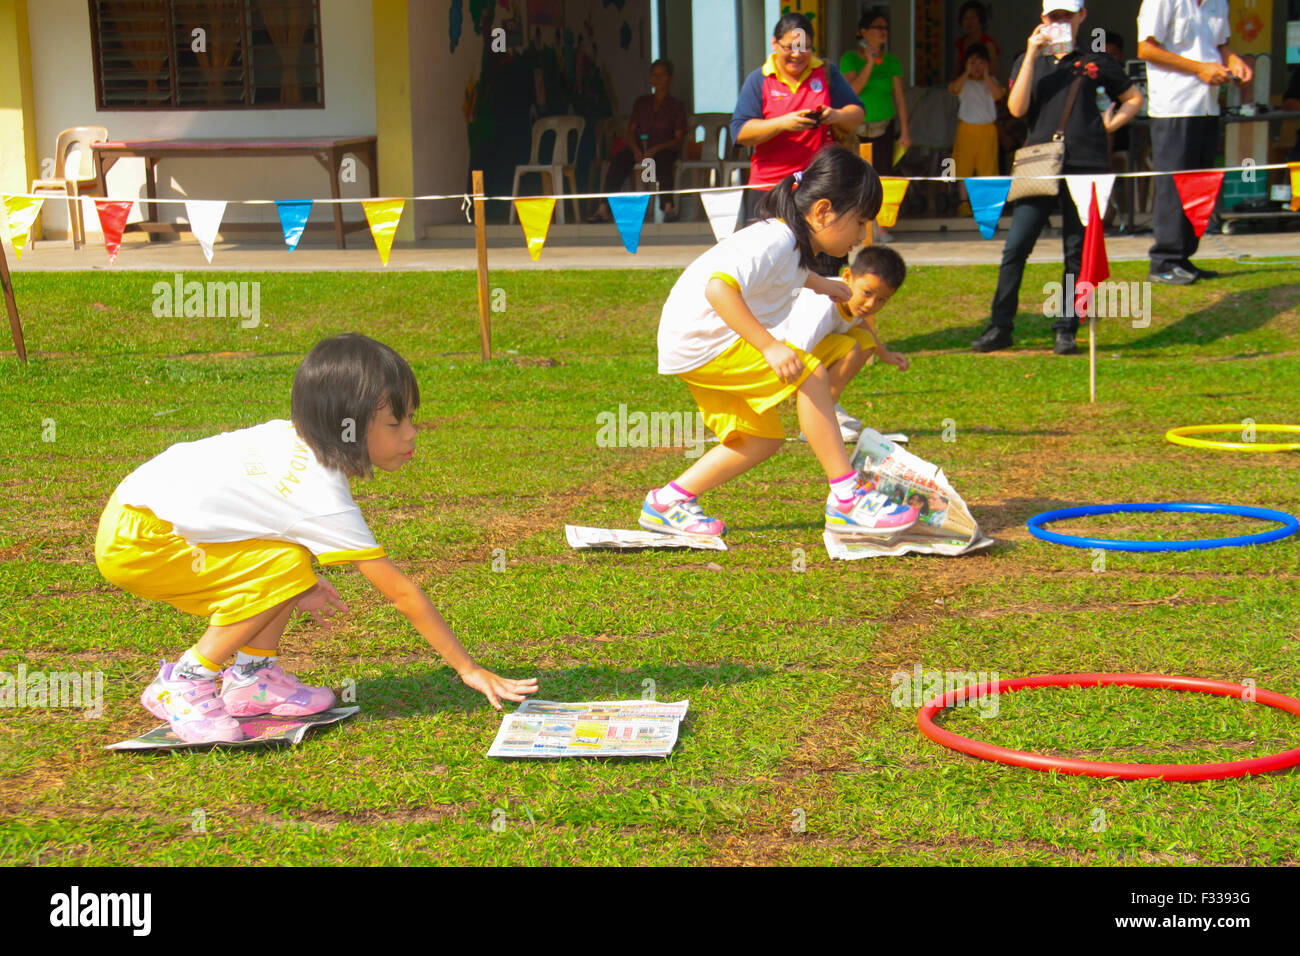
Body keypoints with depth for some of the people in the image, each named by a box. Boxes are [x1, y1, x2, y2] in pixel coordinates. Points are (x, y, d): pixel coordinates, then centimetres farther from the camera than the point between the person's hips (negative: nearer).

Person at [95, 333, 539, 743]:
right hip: (133, 544, -9)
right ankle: (182, 685, -7)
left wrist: (296, 587, 15)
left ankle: (252, 677, 11)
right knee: (289, 567, -20)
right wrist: (469, 669, -11)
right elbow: (402, 592, -18)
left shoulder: (291, 438, 2)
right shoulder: (324, 501, -22)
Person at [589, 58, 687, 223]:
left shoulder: (676, 105, 9)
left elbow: (679, 139, 0)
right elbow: (631, 131, 12)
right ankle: (604, 208, -40)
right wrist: (636, 150, -11)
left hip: (664, 149, -3)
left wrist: (656, 149, -17)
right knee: (619, 159, -30)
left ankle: (668, 208, -50)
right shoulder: (641, 103, 19)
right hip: (640, 147, 3)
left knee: (662, 160, -40)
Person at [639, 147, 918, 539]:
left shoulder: (793, 242, 8)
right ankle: (846, 501, -17)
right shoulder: (775, 241, -23)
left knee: (762, 438, 13)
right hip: (699, 342, -10)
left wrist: (817, 283, 29)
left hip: (708, 348, 10)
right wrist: (770, 347, -40)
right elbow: (720, 287, -38)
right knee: (811, 372, -20)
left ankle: (668, 502, 20)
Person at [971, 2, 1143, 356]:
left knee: (1077, 253, 2)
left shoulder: (1096, 62, 11)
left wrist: (1109, 124, 5)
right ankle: (1000, 328, 1)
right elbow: (1017, 108, -3)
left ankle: (1066, 330, 9)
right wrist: (1032, 55, -6)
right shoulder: (1028, 61, 13)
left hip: (1085, 168, 0)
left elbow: (1134, 98, 21)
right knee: (1015, 247, -6)